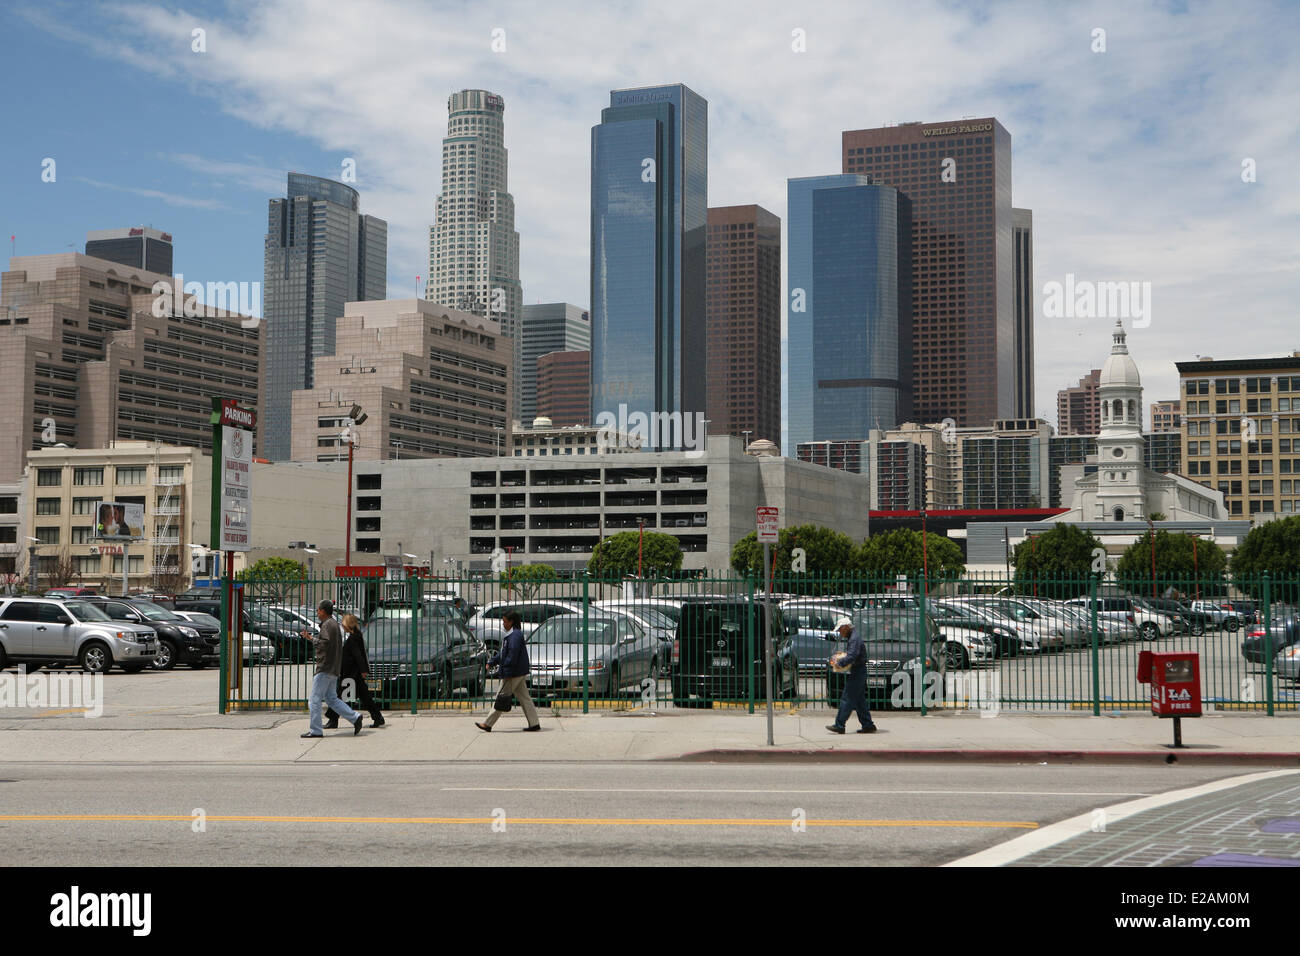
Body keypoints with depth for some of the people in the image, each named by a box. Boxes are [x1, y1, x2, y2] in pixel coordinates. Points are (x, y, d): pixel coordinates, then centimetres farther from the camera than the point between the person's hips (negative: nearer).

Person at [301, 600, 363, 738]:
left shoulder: (327, 624, -13)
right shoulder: (334, 624, 19)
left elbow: (325, 643, -24)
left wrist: (312, 638, -11)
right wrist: (311, 636, 21)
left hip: (325, 669, -10)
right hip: (333, 669, 10)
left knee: (314, 700, -4)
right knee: (331, 699, 14)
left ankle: (315, 730, -2)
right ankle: (354, 718, 5)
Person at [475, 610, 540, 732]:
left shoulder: (515, 635, -17)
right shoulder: (511, 634, 16)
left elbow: (512, 654, -22)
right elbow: (502, 652, 25)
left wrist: (507, 671, -23)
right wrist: (491, 662, 21)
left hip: (514, 673, -10)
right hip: (519, 673, 10)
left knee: (501, 697, -3)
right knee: (524, 698, 9)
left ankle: (488, 724, 3)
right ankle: (534, 723, 9)